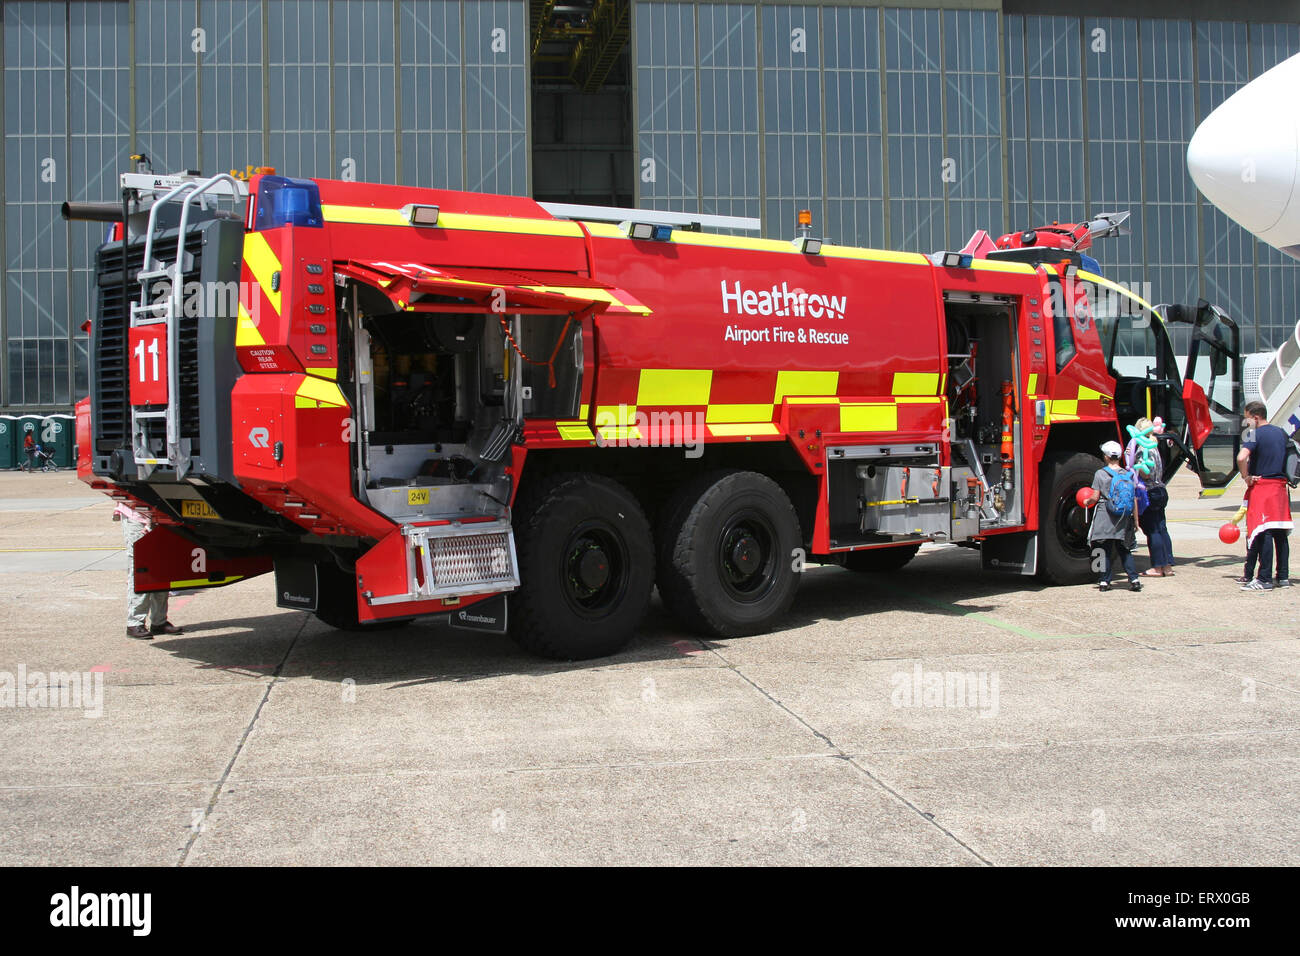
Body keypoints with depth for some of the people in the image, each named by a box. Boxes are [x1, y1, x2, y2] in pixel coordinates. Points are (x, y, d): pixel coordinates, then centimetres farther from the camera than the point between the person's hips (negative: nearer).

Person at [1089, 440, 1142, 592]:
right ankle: (1134, 579, 2)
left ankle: (1105, 581, 5)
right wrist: (1136, 520, 9)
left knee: (1106, 549, 5)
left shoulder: (1100, 474, -3)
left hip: (1105, 517, -2)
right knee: (1124, 550, 11)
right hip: (1124, 518, 2)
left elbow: (1096, 497, -2)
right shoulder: (1129, 475, 3)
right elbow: (1134, 500, 4)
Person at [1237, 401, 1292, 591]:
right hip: (1281, 486, 8)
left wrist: (1246, 477, -13)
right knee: (1281, 532, 10)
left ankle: (1265, 579, -9)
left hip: (1262, 486, -7)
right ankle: (1283, 577, 15)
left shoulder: (1255, 434, -11)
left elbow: (1241, 457, -27)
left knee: (1264, 533, -8)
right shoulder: (1281, 433, 13)